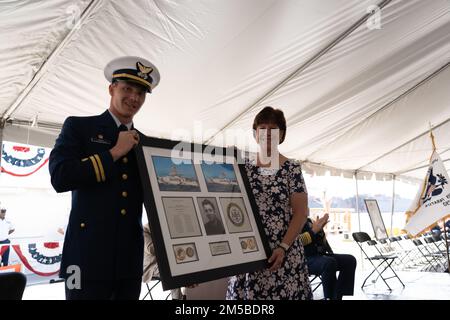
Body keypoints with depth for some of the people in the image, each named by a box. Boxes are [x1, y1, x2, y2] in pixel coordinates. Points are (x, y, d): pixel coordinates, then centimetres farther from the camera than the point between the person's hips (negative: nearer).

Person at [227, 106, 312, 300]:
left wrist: (283, 247, -14)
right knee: (247, 291, 6)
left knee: (283, 292, 0)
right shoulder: (243, 167, 6)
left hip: (284, 252, -2)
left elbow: (300, 213, -5)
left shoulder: (292, 168, -2)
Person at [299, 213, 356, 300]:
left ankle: (337, 296, -11)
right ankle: (330, 297, -23)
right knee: (330, 262, -35)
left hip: (319, 254, 8)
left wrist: (320, 229, 0)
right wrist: (314, 230, -13)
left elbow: (322, 242, 19)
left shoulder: (308, 221, 21)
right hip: (305, 258, -8)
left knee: (350, 260, -7)